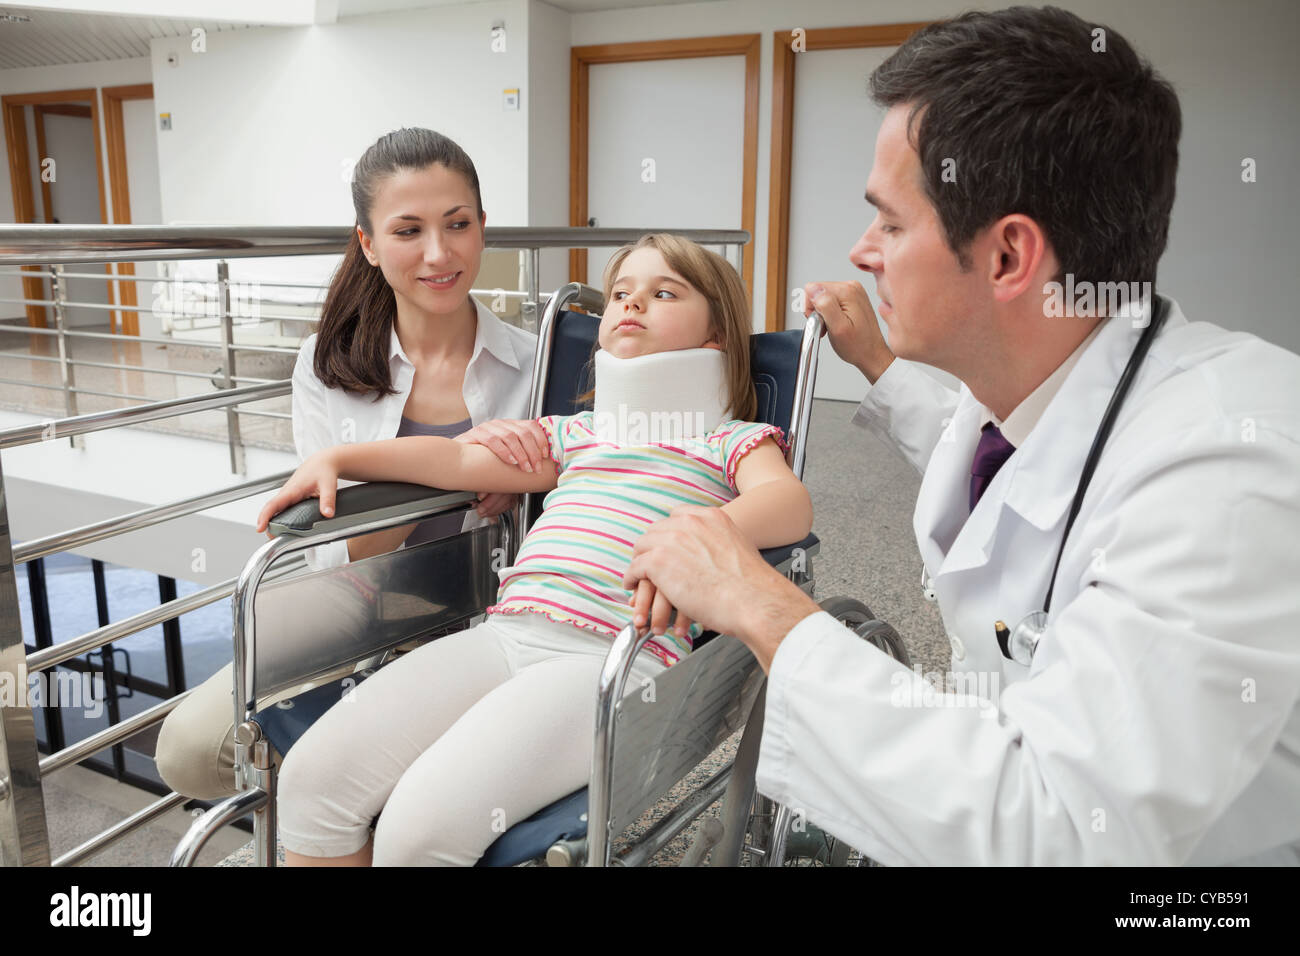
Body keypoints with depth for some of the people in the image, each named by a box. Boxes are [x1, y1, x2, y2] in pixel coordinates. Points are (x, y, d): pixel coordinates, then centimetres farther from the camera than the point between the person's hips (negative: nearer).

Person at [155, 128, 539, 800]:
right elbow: (336, 550, -8)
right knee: (191, 748, -20)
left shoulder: (536, 365, -4)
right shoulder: (326, 368, 0)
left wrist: (515, 496, -18)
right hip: (361, 609, 2)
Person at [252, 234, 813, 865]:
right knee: (313, 774, -12)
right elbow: (458, 461, 25)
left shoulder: (729, 438, 10)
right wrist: (334, 457, 15)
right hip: (505, 631, 6)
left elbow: (790, 502, -11)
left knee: (423, 824, -26)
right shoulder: (577, 434, 27)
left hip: (615, 654, -5)